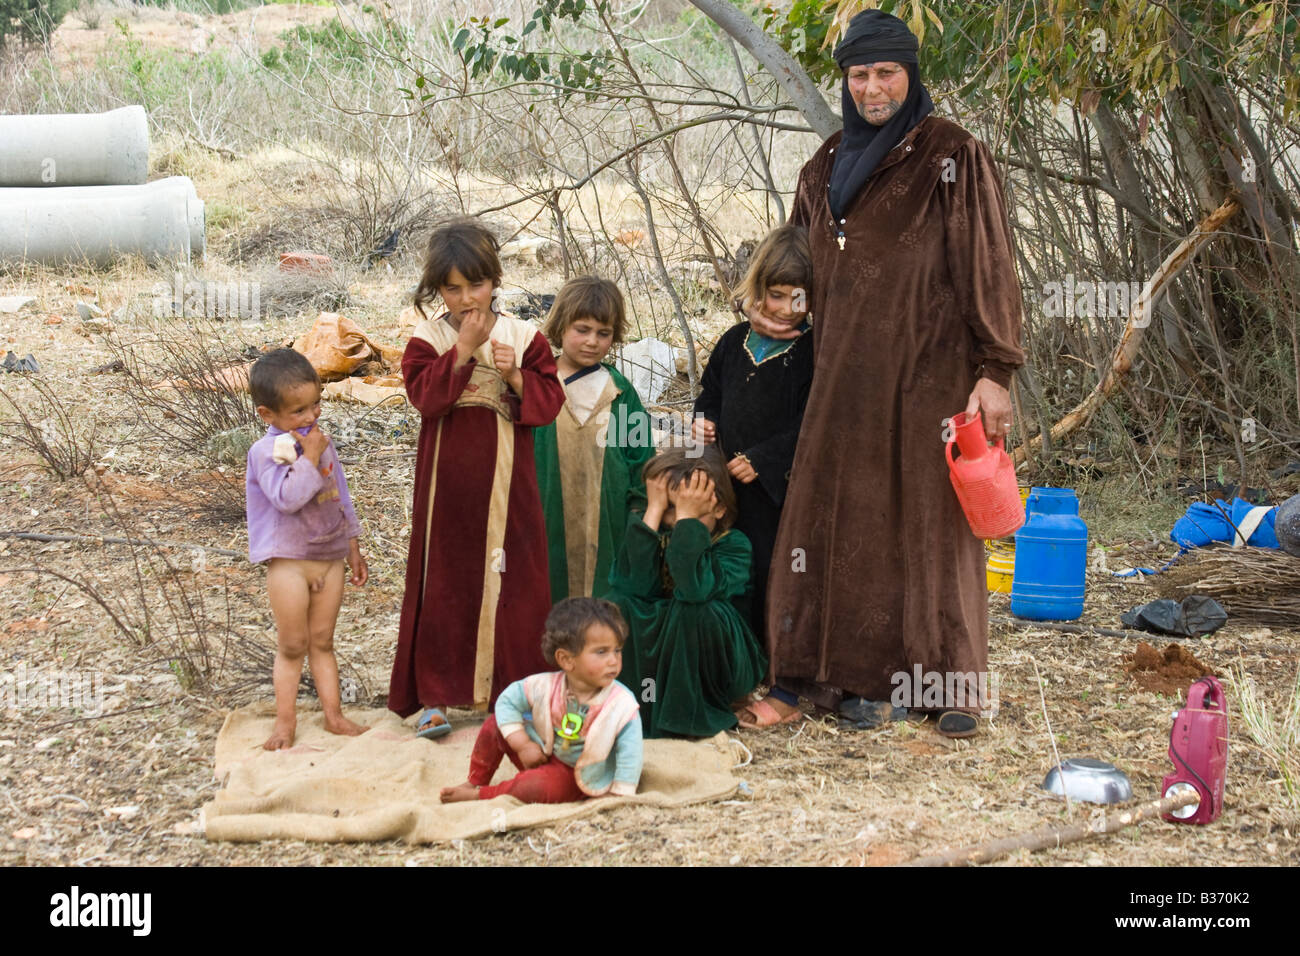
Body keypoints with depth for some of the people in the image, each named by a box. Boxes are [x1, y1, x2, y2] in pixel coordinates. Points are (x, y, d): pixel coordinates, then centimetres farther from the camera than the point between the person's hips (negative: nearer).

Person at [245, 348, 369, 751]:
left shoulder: (323, 444, 8)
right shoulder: (266, 452, -14)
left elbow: (341, 497, 17)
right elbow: (287, 497, -29)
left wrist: (353, 547, 18)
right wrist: (309, 458, -26)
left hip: (330, 558, 5)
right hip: (289, 560, -5)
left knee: (322, 641, 12)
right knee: (292, 645, 2)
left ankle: (333, 713, 16)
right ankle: (285, 718, 12)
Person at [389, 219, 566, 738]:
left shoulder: (522, 336, 1)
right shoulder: (428, 338, -1)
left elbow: (549, 401, -2)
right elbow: (425, 396, -15)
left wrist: (515, 375, -17)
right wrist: (464, 350, -20)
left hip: (506, 481, 1)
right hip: (448, 478, -1)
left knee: (511, 576, 4)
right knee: (444, 579, 4)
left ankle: (512, 689, 15)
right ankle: (434, 695, 11)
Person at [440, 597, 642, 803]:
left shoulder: (623, 705, -28)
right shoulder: (545, 686, -19)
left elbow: (629, 755, -22)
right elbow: (508, 700, -5)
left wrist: (619, 797, -23)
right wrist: (523, 745, -13)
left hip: (573, 776, -4)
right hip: (541, 753, 4)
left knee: (538, 786, -32)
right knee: (494, 725, -6)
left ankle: (479, 795, -10)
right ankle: (475, 782, 14)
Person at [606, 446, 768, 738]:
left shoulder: (735, 546, -17)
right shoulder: (660, 535, -7)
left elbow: (695, 590, -38)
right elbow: (633, 585, -26)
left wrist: (687, 517, -35)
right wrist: (653, 510, -27)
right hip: (657, 655, 4)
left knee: (692, 612, -34)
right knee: (615, 605, -22)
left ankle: (689, 713, -14)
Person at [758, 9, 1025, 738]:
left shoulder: (953, 156, -5)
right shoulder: (827, 168, 13)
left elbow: (989, 264, -9)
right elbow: (803, 273, 20)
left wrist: (995, 372, -14)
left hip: (929, 369, -5)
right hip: (849, 372, 5)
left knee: (932, 518, -2)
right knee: (853, 516, 3)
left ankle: (955, 683, 6)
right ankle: (865, 672, 11)